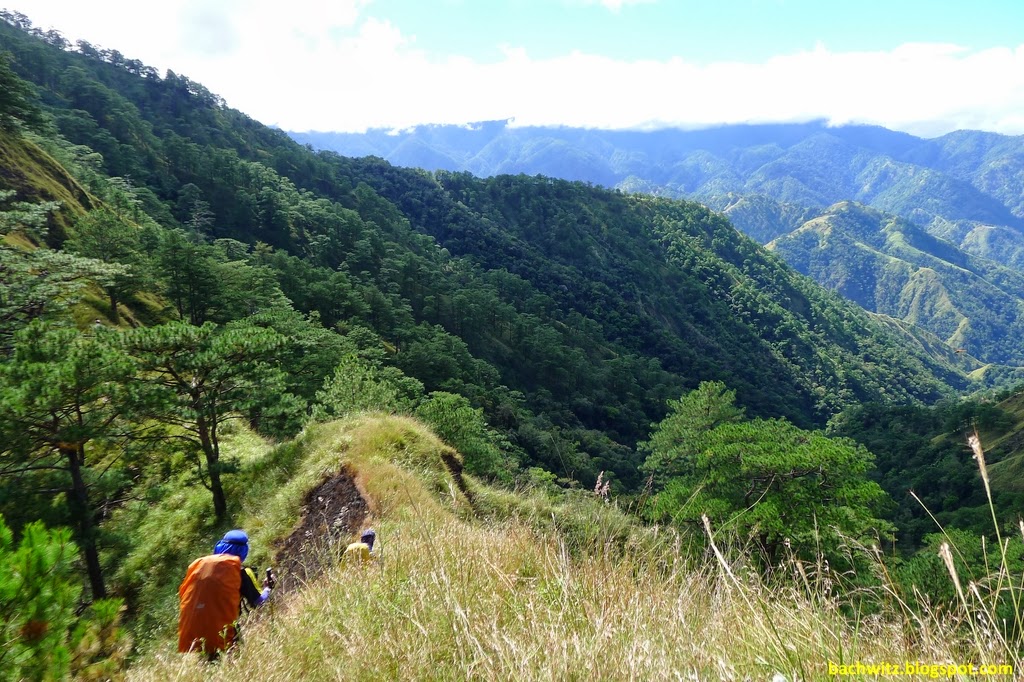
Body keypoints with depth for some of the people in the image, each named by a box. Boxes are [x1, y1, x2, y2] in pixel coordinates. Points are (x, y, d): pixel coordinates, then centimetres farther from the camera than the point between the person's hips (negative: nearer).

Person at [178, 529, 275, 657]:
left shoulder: (198, 564, 8)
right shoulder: (240, 571, -4)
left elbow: (182, 595, 17)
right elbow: (258, 602, 2)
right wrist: (268, 588, 21)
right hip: (221, 638, -5)